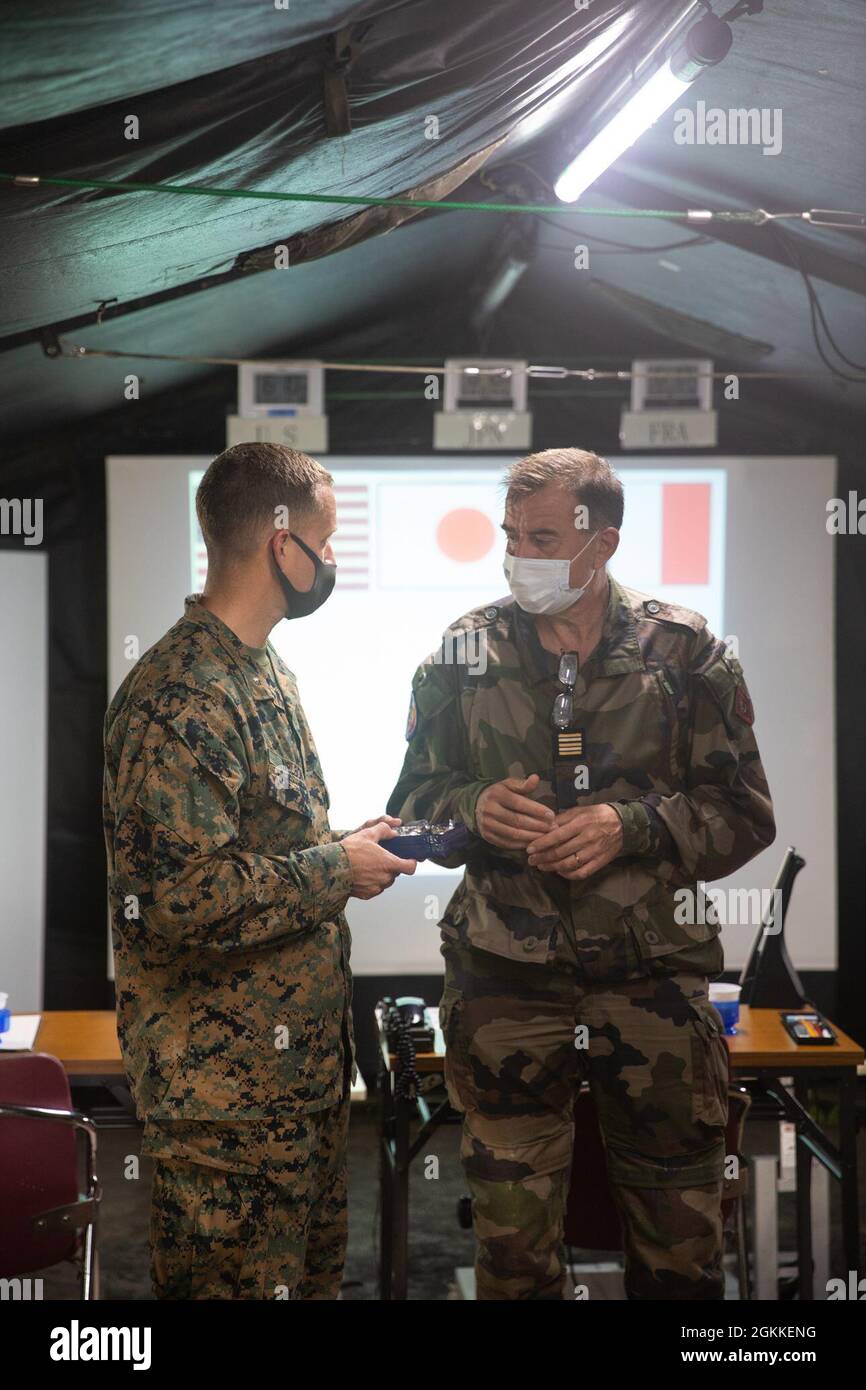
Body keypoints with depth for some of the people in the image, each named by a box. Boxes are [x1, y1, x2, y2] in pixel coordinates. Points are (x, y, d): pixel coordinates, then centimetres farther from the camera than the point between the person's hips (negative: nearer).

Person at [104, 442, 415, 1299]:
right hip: (228, 1093, -10)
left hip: (304, 1062, 10)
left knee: (314, 1274, 19)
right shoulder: (178, 697, -20)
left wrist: (347, 846, 5)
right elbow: (180, 897, -28)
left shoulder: (263, 672, 13)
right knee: (240, 1282, 1)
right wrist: (338, 869, -17)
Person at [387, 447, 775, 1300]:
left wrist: (629, 826, -16)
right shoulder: (465, 652, 4)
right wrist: (476, 808, -11)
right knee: (512, 1240, 11)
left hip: (655, 976, -1)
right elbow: (413, 803, 10)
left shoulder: (687, 652, -1)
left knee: (681, 1244, 9)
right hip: (505, 981, 1)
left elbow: (744, 814, 0)